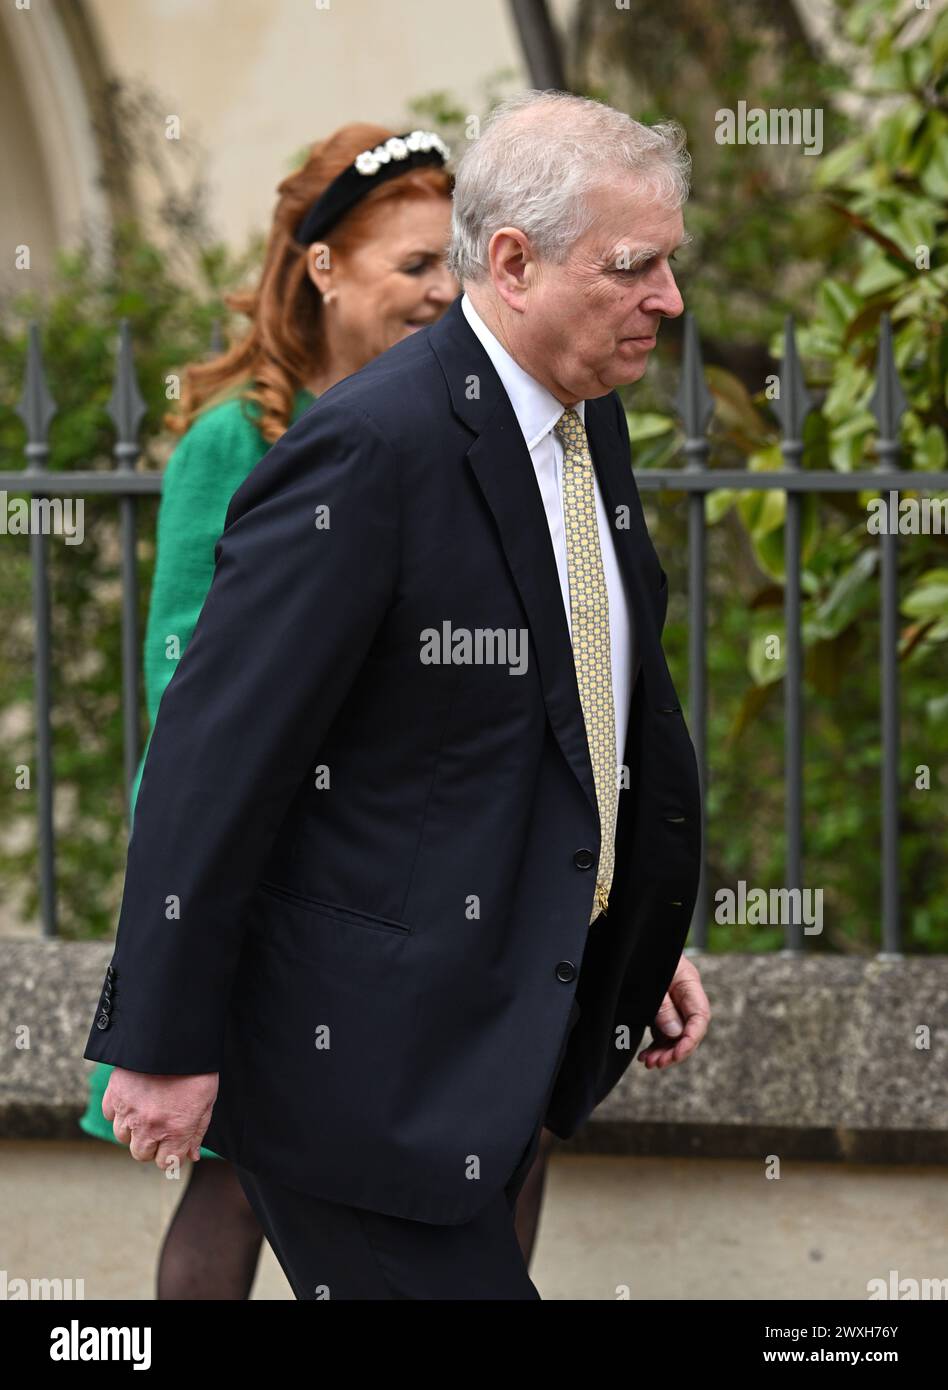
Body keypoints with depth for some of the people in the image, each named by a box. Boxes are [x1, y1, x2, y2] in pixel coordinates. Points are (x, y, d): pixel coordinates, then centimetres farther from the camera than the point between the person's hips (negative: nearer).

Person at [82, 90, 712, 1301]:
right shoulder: (371, 450, -21)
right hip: (366, 1053, -9)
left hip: (508, 1028, 9)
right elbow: (214, 754, -20)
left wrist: (646, 938, 20)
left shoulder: (587, 422, 7)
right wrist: (163, 1047, -18)